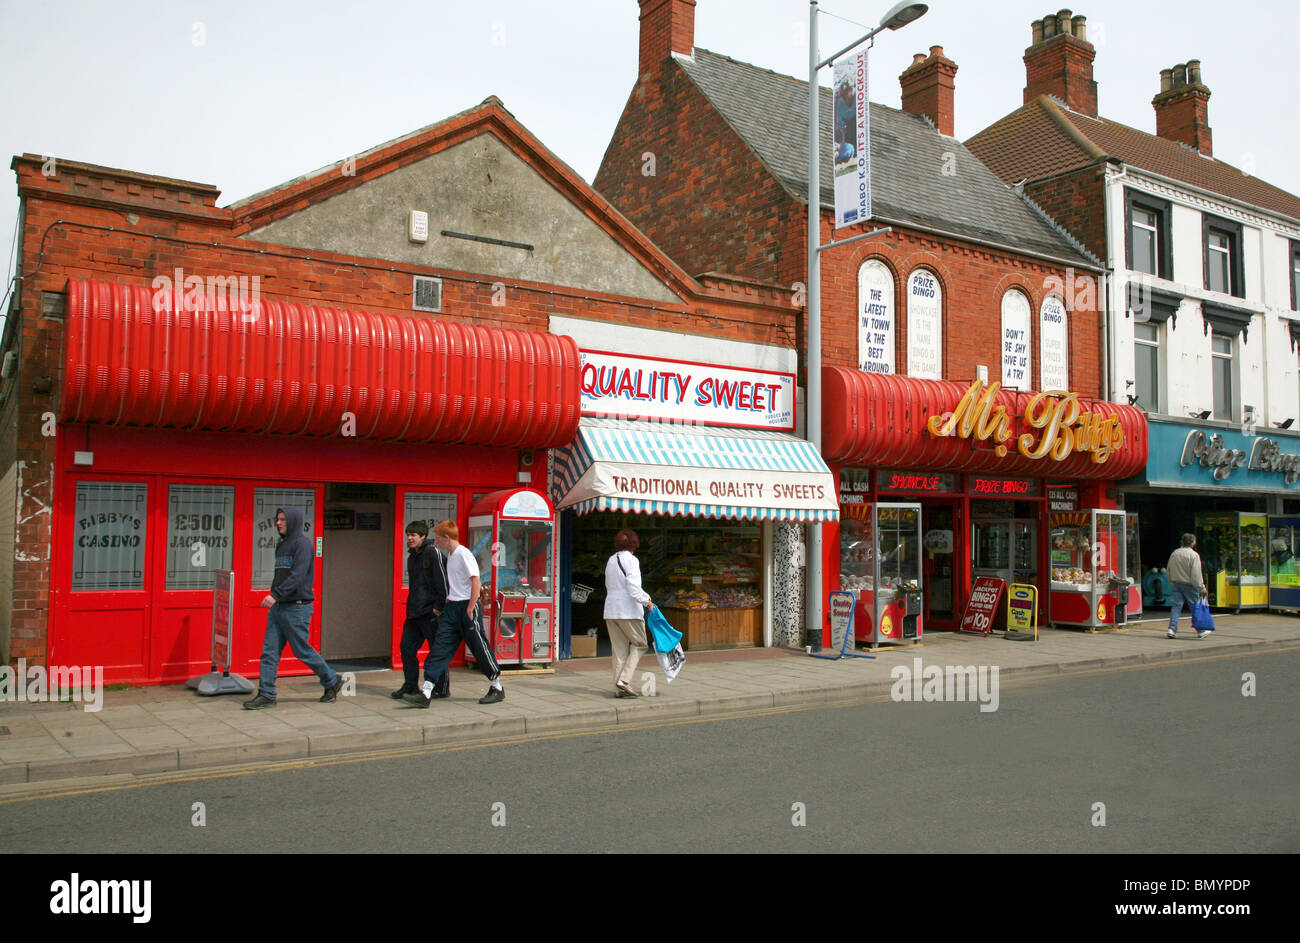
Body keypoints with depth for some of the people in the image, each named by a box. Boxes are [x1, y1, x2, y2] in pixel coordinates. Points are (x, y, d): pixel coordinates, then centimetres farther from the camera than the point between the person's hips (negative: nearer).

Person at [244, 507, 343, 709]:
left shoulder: (302, 543, -11)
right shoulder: (281, 545, 15)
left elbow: (298, 575, -21)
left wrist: (276, 595, -28)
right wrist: (274, 597, 10)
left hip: (297, 607, -8)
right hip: (278, 607, 8)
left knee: (302, 650, 1)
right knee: (269, 650, 3)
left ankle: (332, 681, 18)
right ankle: (266, 694, 6)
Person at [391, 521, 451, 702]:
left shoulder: (432, 552, -9)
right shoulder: (412, 556, 17)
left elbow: (442, 581, -15)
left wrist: (439, 606, -18)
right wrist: (410, 607, 17)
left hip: (430, 611, -9)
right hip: (414, 612, 9)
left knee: (437, 650, 0)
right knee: (407, 647, 7)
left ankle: (442, 688, 8)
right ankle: (410, 686, 17)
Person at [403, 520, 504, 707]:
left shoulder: (464, 554, -13)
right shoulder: (450, 555, 14)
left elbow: (476, 581, -18)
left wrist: (470, 608, -18)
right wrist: (449, 603, 19)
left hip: (466, 607, -8)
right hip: (452, 607, 9)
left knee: (480, 647, 1)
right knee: (439, 647, -1)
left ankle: (497, 688, 17)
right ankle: (425, 695, -5)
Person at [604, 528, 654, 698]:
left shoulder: (611, 560, 14)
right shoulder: (630, 560, -9)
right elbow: (633, 587, -18)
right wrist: (646, 601, -14)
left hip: (611, 609, 7)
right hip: (628, 610, -7)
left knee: (619, 649, 10)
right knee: (639, 644, 6)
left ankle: (618, 688, 9)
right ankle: (624, 680, -7)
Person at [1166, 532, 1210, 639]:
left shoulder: (1174, 553, 8)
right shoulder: (1194, 555, -12)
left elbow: (1168, 570, 15)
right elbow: (1196, 574, -15)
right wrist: (1202, 588, -11)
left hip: (1176, 583, 5)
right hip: (1189, 585, -5)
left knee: (1175, 606, 3)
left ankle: (1172, 629, -6)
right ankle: (1201, 631, 13)